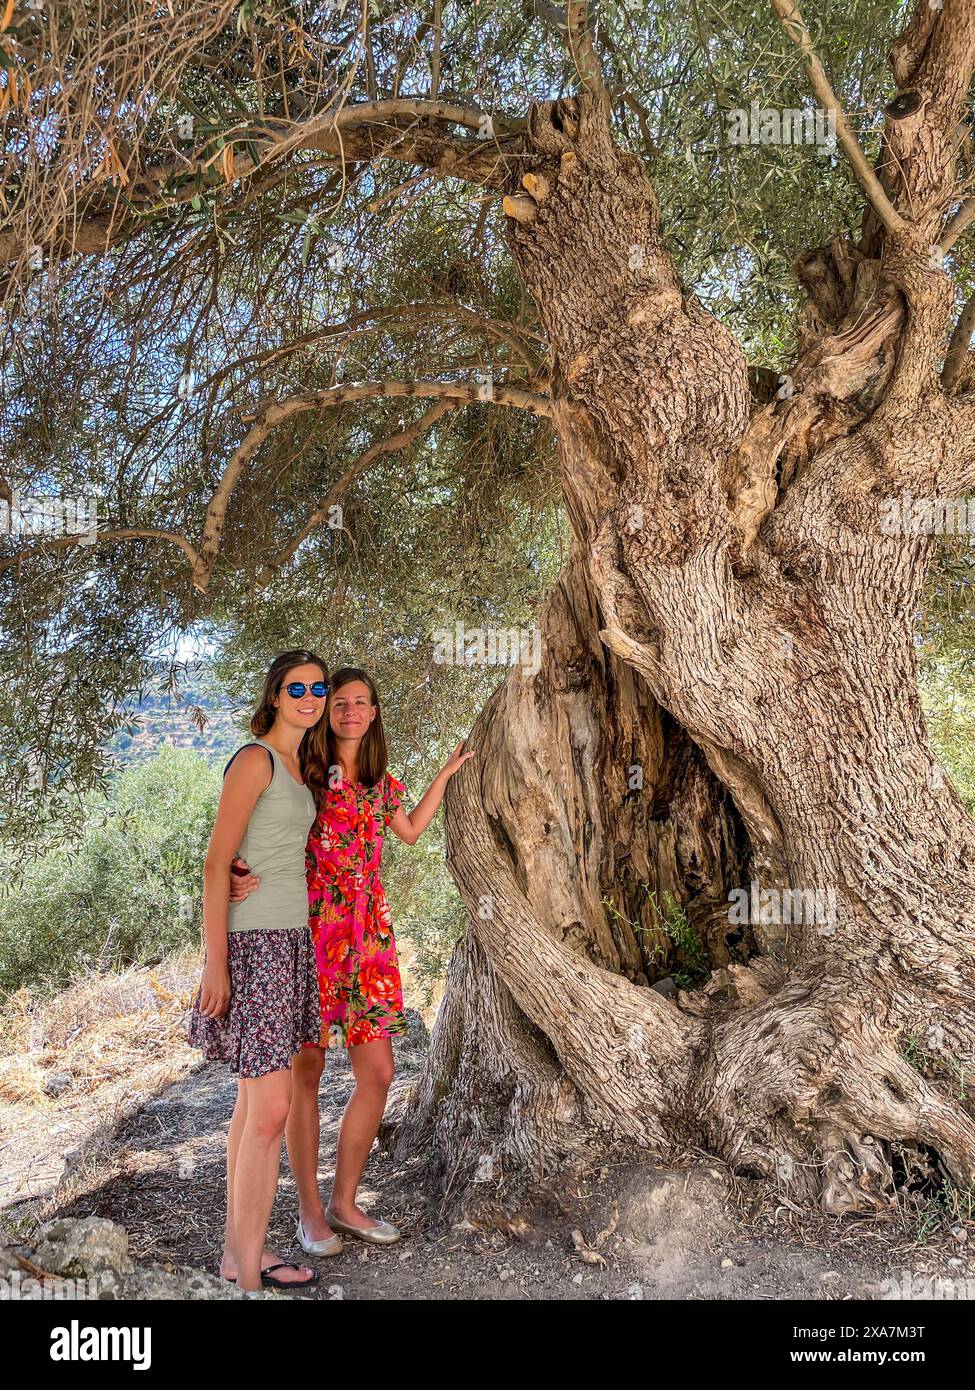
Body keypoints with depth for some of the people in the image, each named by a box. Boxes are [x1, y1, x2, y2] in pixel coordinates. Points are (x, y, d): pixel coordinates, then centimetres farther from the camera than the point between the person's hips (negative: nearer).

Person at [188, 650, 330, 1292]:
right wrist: (215, 962, -17)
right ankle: (248, 1271, 4)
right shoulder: (254, 759, -11)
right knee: (271, 1109, -8)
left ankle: (239, 1250, 25)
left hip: (290, 940, 9)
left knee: (255, 1101, 14)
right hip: (254, 943, -9)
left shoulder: (299, 768, 15)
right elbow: (216, 863, -14)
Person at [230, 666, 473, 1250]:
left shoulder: (381, 780, 13)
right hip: (312, 931, -5)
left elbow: (410, 831, 29)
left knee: (378, 1075, 5)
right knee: (306, 1073, 4)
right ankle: (310, 1209, 19)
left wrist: (446, 773, 29)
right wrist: (249, 874, -31)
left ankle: (345, 1202, 22)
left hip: (367, 934, 5)